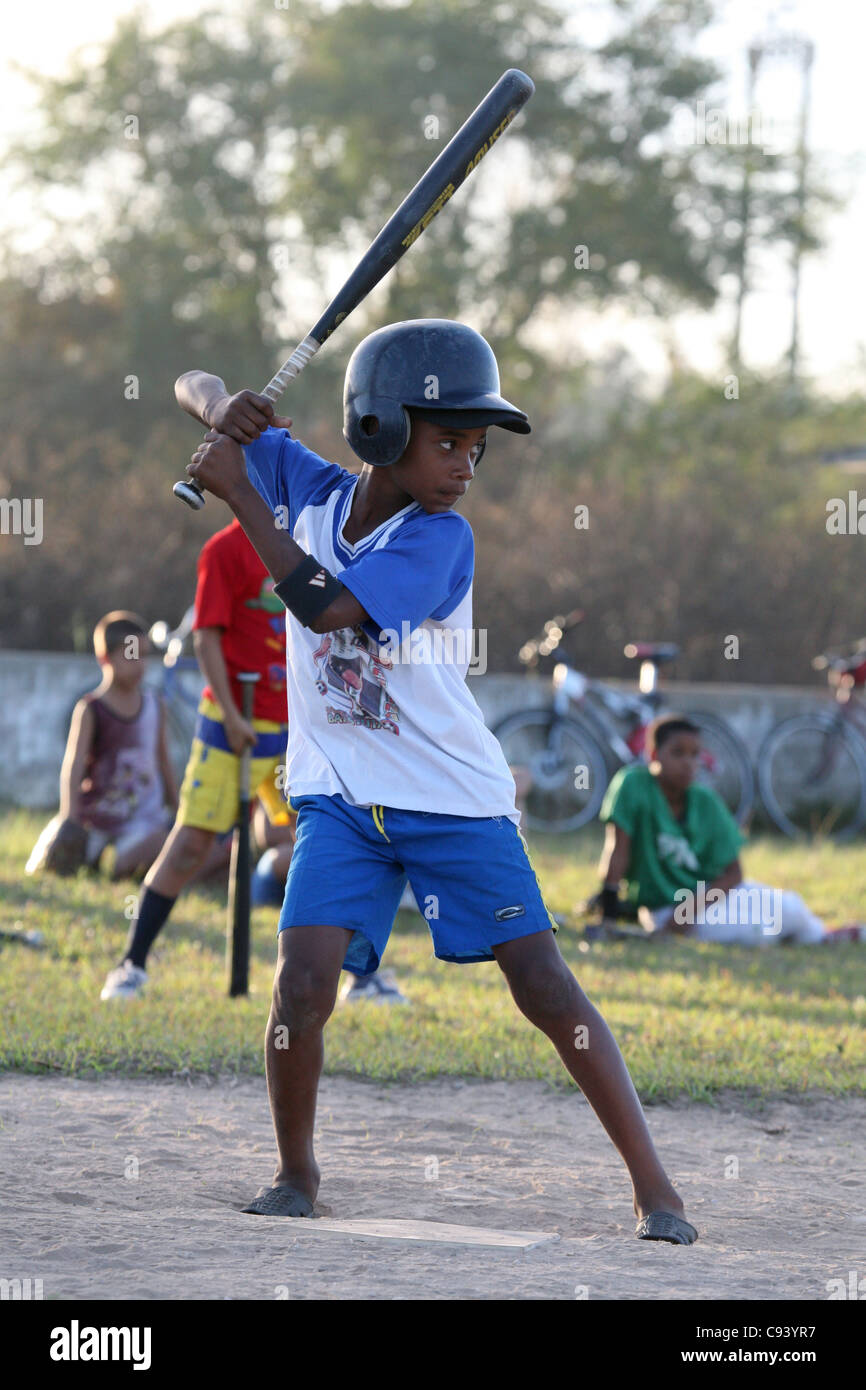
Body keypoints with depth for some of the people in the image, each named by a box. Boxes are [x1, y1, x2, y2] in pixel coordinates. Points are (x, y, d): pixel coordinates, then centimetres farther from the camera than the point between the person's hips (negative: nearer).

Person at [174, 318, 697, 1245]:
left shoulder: (440, 540, -15)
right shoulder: (308, 488, -1)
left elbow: (327, 607, -28)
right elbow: (196, 390, 8)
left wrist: (237, 492, -22)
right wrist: (225, 411, -16)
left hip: (455, 800, -3)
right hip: (339, 797, 3)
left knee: (547, 991, -6)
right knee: (303, 980, -15)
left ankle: (652, 1186, 0)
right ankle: (294, 1173, 7)